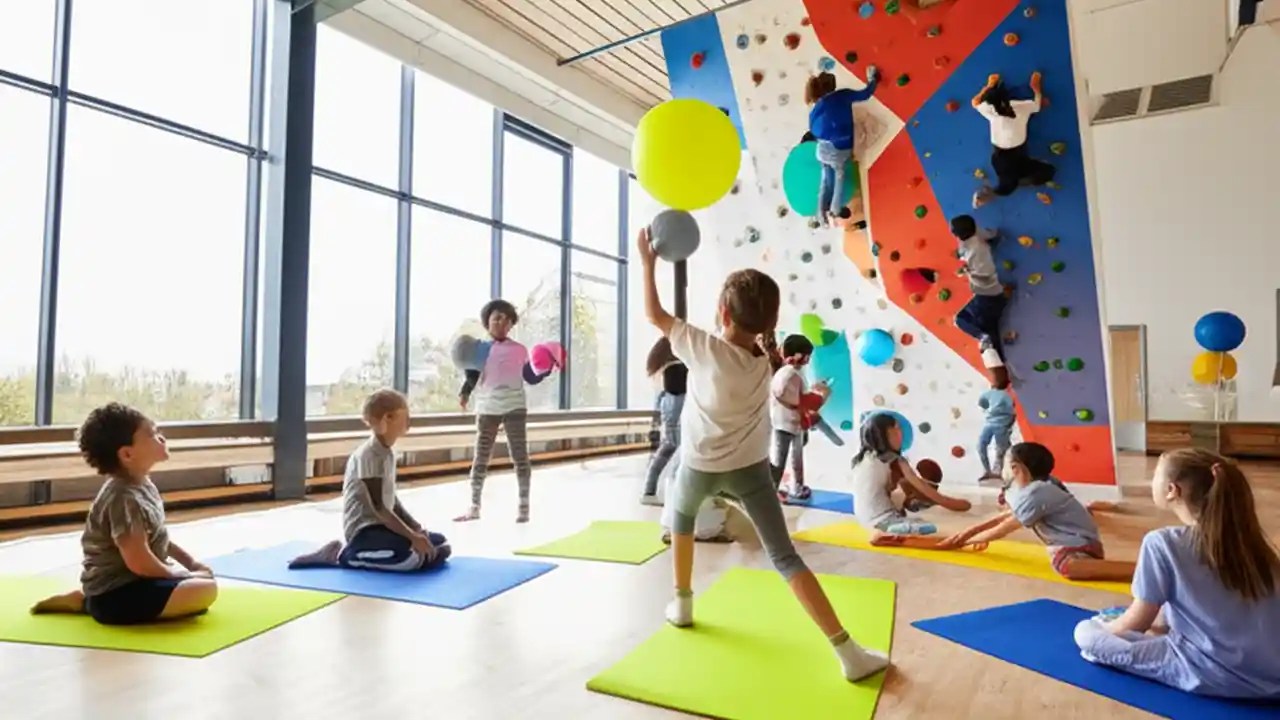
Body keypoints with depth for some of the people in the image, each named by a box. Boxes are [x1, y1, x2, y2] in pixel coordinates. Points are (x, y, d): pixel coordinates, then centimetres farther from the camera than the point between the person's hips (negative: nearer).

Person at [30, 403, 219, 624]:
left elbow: (157, 537, 18)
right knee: (206, 589, -25)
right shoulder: (125, 498, -22)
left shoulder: (142, 484, 7)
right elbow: (139, 562, -24)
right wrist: (181, 574, -11)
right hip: (115, 595, -10)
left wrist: (190, 562, 10)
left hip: (127, 584, 10)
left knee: (202, 576, 24)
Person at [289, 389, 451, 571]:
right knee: (413, 557, -32)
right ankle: (342, 554, -10)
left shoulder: (387, 452, 12)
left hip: (382, 525, 9)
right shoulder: (369, 455, -16)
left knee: (441, 545, 4)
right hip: (364, 529, -9)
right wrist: (412, 536, -24)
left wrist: (416, 528, 3)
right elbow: (377, 506, -21)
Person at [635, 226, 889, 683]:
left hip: (699, 466, -2)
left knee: (681, 516, 31)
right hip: (750, 468, 2)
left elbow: (655, 316, -6)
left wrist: (647, 262, 4)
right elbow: (756, 333, 18)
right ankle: (849, 652, -3)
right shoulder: (765, 358, -6)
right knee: (785, 557, 1)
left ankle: (682, 603, 36)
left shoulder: (704, 348, -17)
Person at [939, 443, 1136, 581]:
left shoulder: (1033, 496, -20)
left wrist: (965, 541, 1)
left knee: (1065, 565, -43)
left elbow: (1002, 530, -11)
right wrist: (970, 531, 12)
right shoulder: (1041, 486, 10)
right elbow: (1007, 516, 17)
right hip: (1077, 540, 11)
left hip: (1079, 545, -11)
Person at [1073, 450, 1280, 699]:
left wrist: (1106, 627, 16)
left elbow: (1137, 622, -4)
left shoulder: (1162, 542, -13)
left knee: (1085, 633, 1)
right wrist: (1159, 624, 25)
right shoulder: (1245, 536, 5)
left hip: (1217, 676, -7)